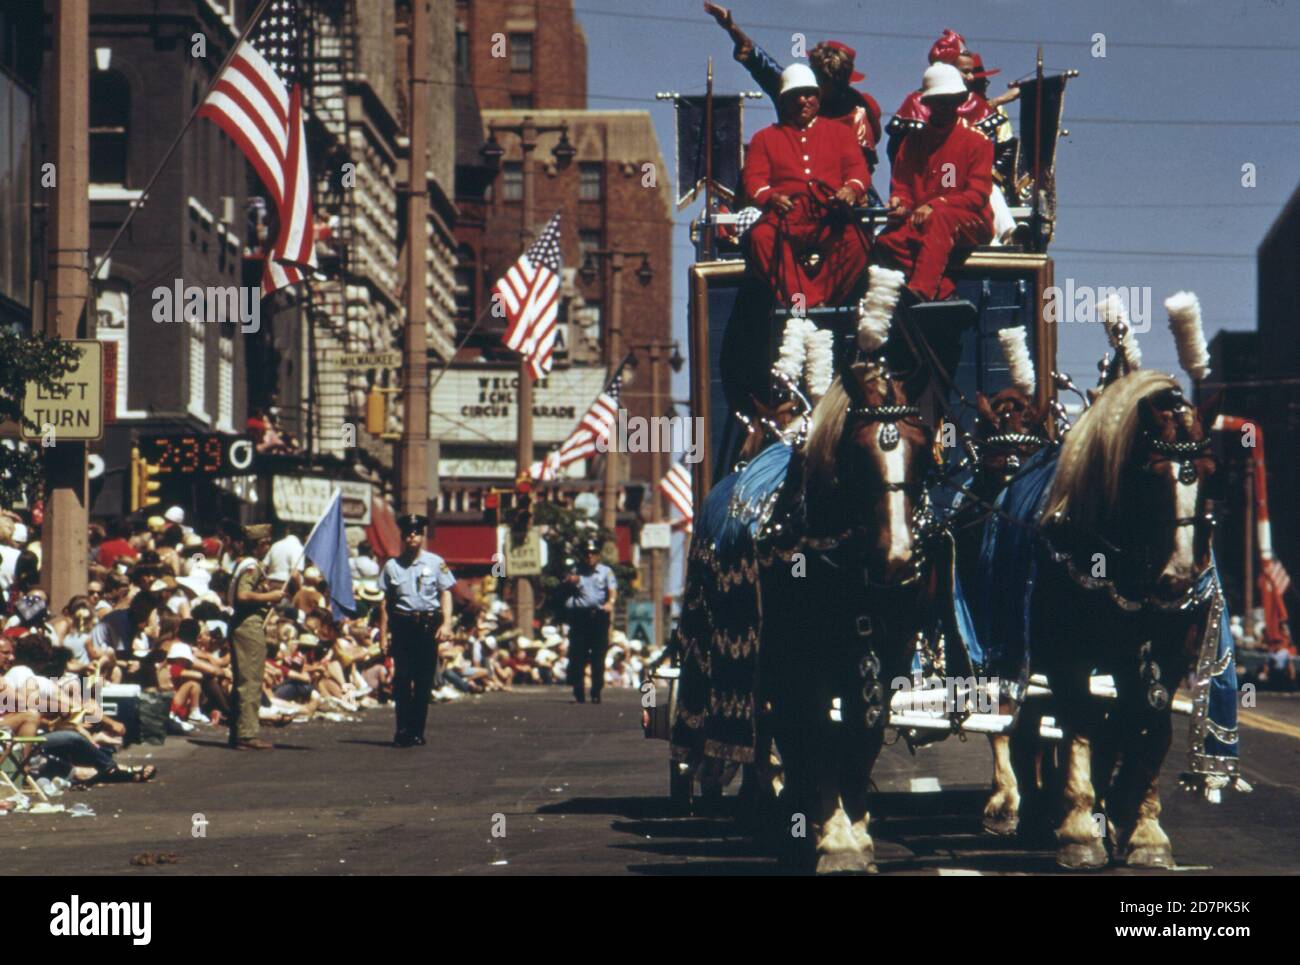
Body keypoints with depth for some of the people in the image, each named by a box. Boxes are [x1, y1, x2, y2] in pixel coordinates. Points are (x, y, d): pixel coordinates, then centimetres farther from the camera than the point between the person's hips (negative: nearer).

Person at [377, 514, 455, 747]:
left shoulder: (435, 563, 5)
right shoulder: (392, 566, 7)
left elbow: (445, 594, 4)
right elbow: (385, 602, 9)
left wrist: (446, 623, -8)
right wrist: (383, 632, 5)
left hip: (428, 625, 0)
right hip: (402, 625, 0)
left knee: (424, 681, 3)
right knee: (402, 680, -5)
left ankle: (417, 732, 10)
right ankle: (403, 731, -2)